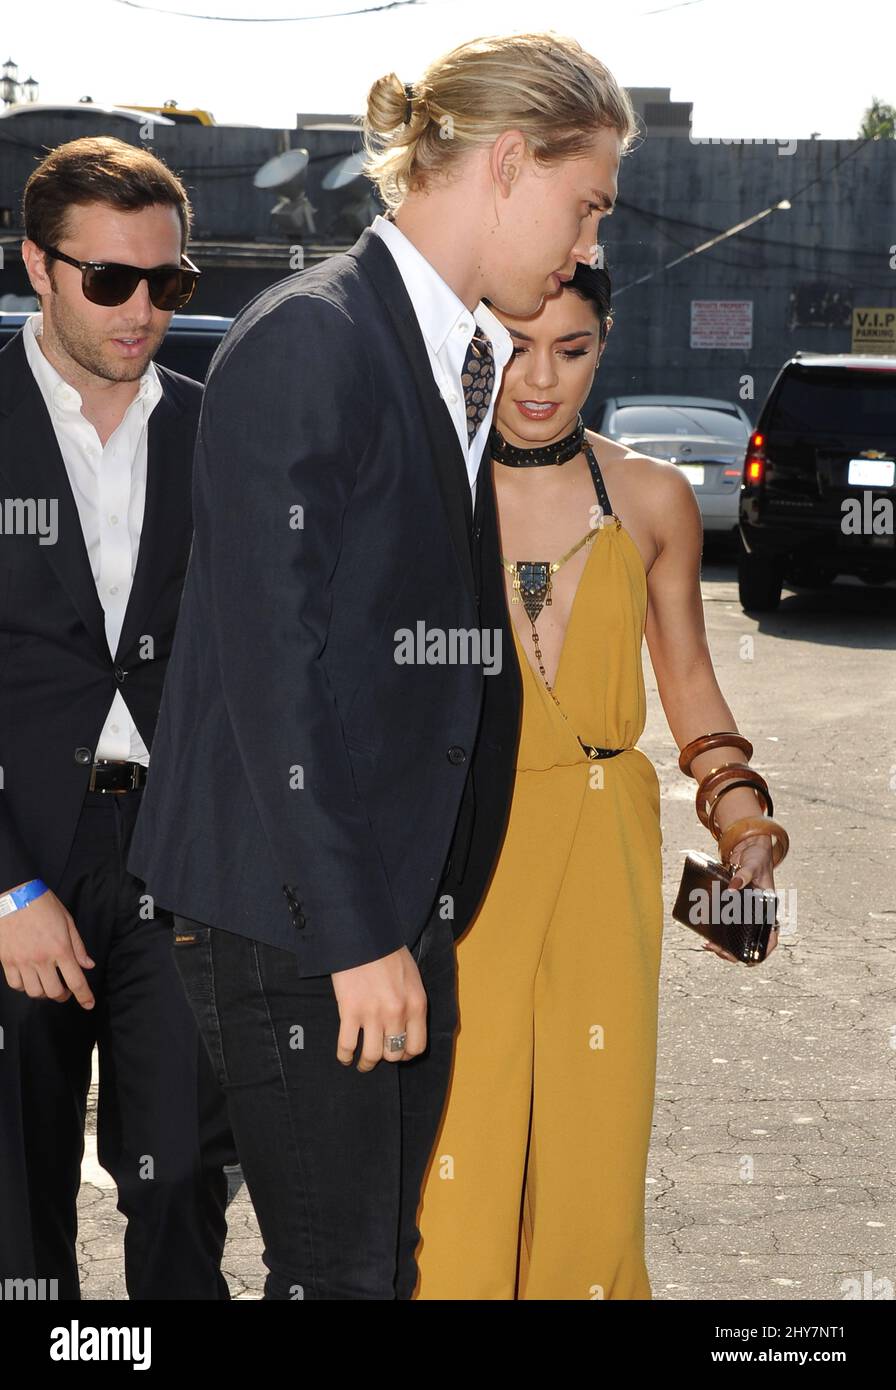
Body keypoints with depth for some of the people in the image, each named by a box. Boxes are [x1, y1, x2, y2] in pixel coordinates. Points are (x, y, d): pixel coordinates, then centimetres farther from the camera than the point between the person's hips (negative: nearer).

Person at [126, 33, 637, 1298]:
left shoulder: (465, 357, 12)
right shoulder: (307, 339, -15)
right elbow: (274, 660, -19)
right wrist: (355, 934, -18)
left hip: (404, 904, 8)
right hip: (294, 909, -8)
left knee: (389, 1252, 15)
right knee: (339, 1270, 1)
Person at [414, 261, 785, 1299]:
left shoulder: (652, 500, 4)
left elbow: (688, 678, 14)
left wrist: (744, 828, 5)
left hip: (602, 846, 2)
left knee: (590, 1126, 5)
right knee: (455, 1142, -4)